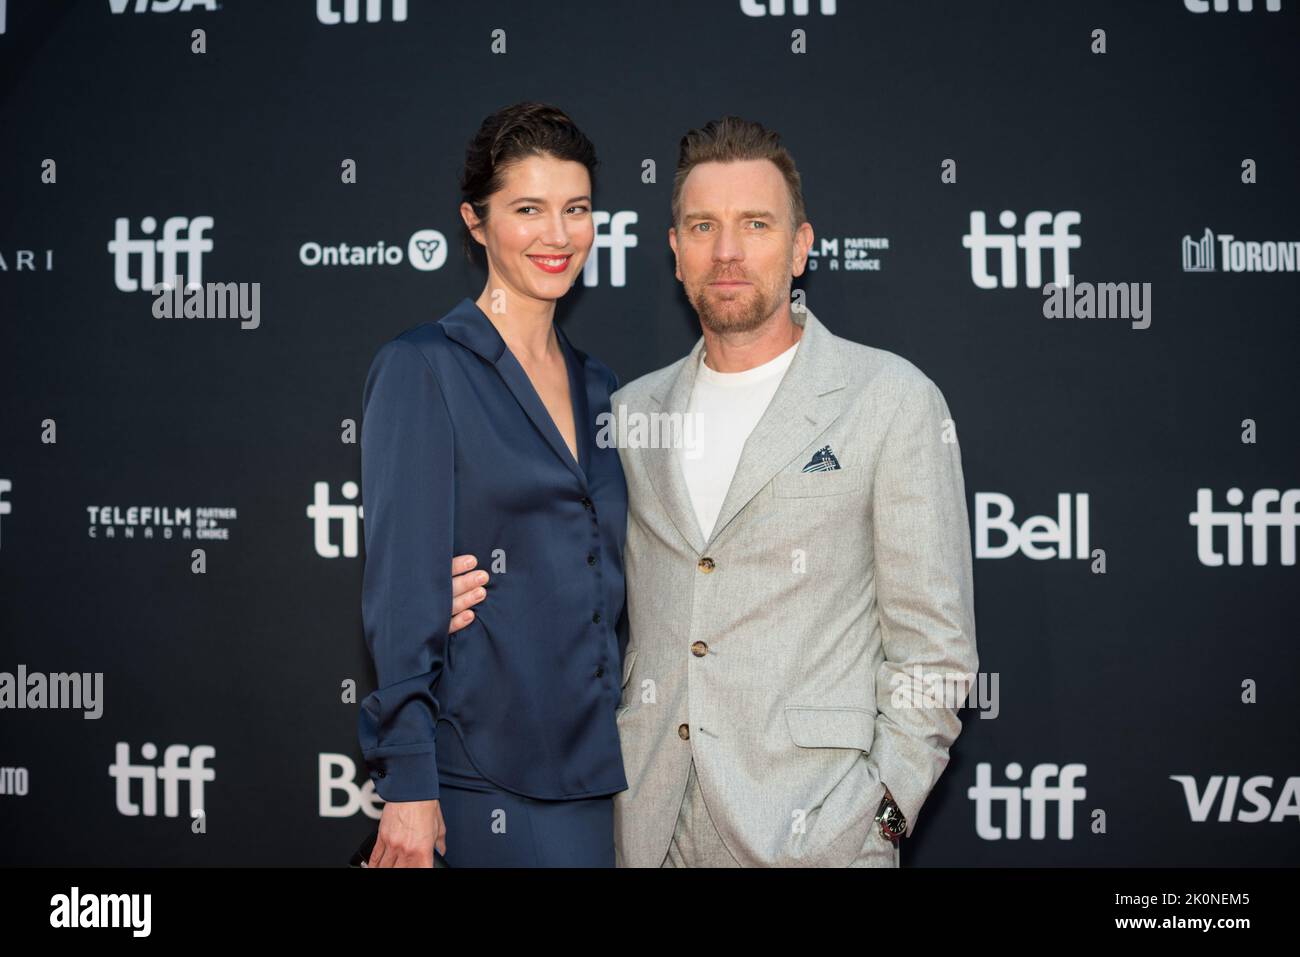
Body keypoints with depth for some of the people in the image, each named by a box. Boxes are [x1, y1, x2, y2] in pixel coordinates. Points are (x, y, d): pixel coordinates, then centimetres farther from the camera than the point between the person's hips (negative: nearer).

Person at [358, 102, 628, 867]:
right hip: (490, 774, -6)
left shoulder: (598, 387, 13)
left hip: (598, 761, 6)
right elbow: (401, 595, -12)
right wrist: (408, 785, -16)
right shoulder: (424, 369, -7)